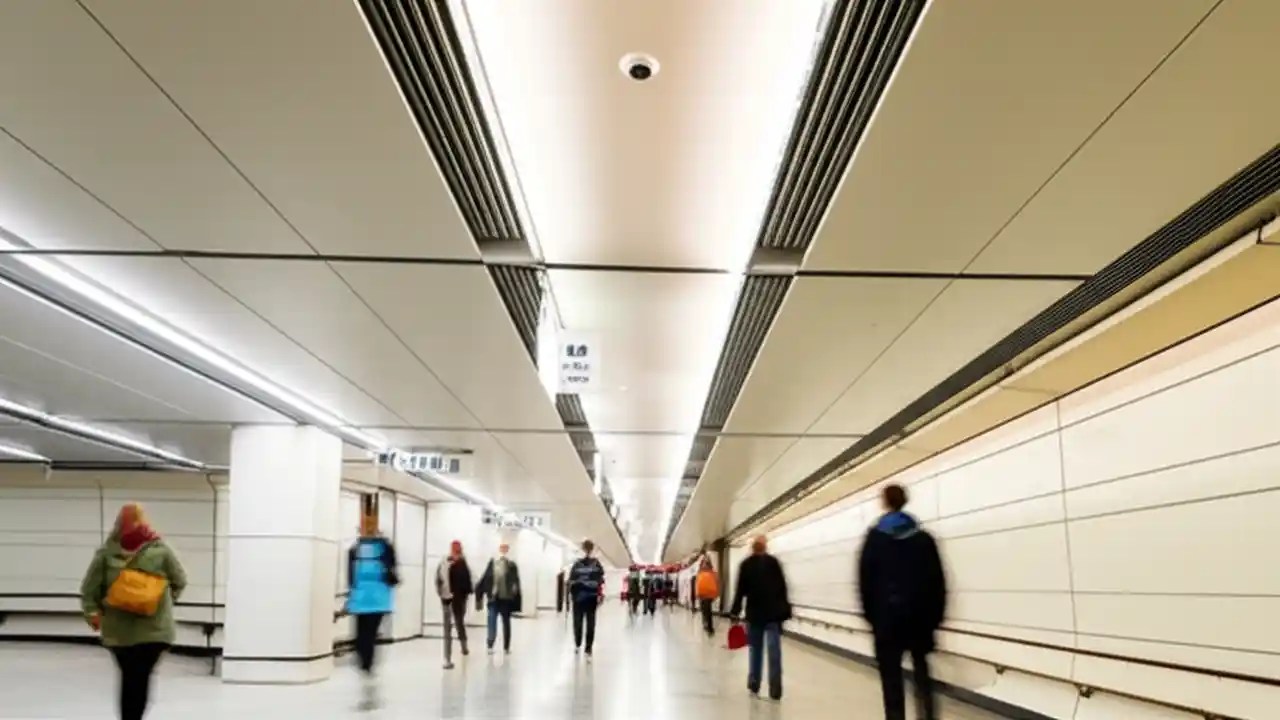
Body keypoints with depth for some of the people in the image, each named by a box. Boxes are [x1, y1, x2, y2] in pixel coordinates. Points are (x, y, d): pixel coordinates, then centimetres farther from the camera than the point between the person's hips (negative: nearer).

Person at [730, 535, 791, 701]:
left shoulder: (745, 565, 2)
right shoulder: (773, 562, -1)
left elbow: (740, 590, 1)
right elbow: (782, 587, 0)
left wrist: (735, 611, 4)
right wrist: (785, 610, 5)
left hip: (754, 613, 1)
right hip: (773, 613, -1)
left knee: (755, 649, 13)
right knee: (774, 651, -3)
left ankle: (754, 685, 16)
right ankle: (775, 690, -8)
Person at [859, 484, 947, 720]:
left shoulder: (875, 537, -2)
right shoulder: (924, 538, 4)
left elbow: (865, 580, -3)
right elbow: (938, 580, 3)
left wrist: (870, 614, 5)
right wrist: (935, 615, 8)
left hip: (887, 616, -2)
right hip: (920, 615, 3)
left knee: (891, 675, 2)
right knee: (921, 666, 18)